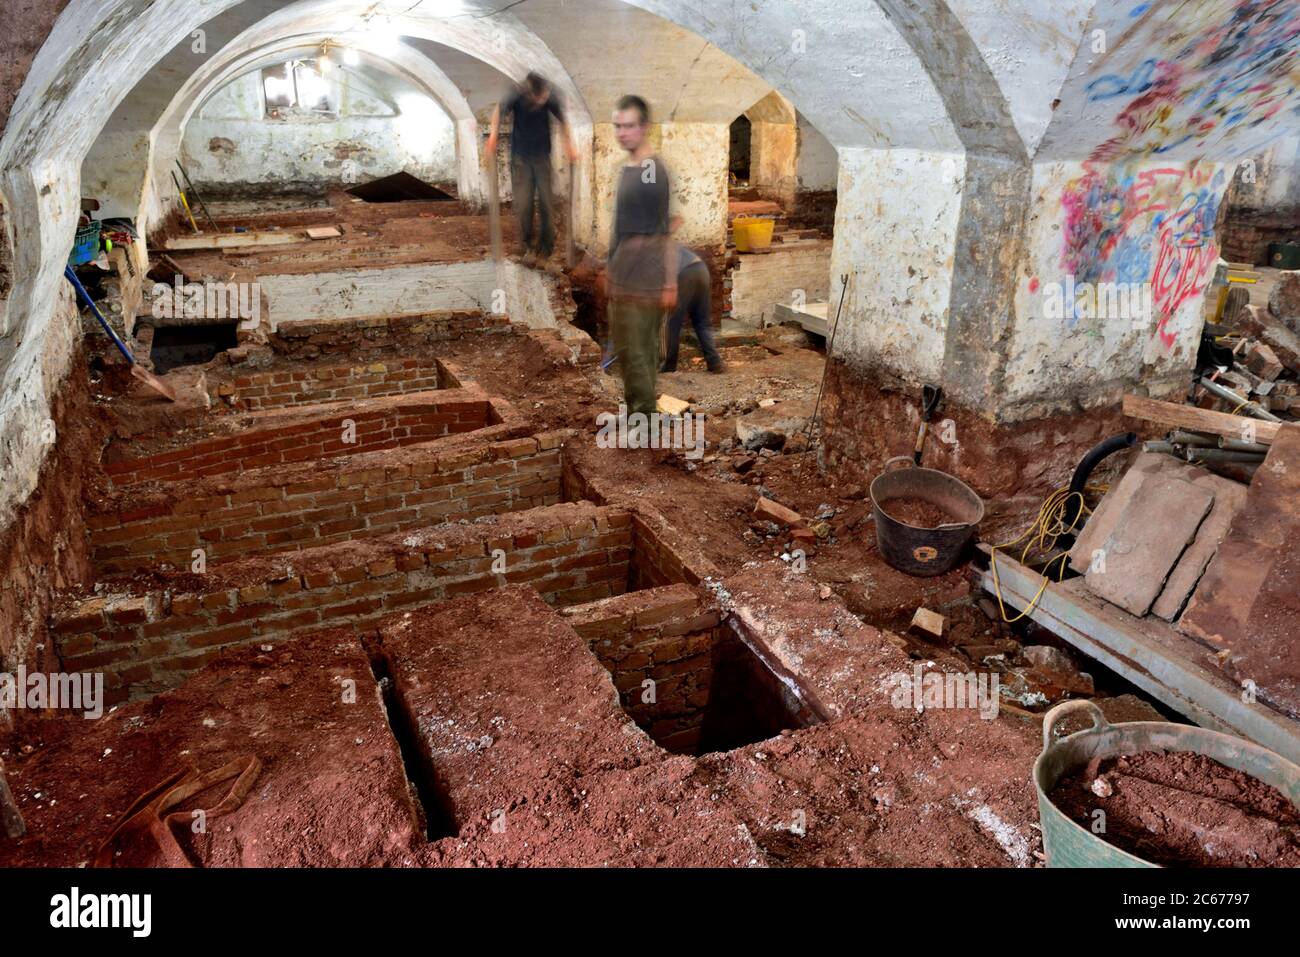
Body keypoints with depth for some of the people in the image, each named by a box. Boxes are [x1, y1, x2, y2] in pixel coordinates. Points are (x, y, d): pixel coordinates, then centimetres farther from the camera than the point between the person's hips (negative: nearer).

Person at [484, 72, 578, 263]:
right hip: (520, 158, -1)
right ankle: (528, 246, 9)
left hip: (542, 156, 1)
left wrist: (569, 147, -2)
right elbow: (498, 111, 0)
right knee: (522, 203, -6)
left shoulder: (550, 98, -18)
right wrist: (493, 139, -3)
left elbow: (562, 120, 1)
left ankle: (546, 247, 12)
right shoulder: (516, 96, -22)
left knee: (547, 201, -1)